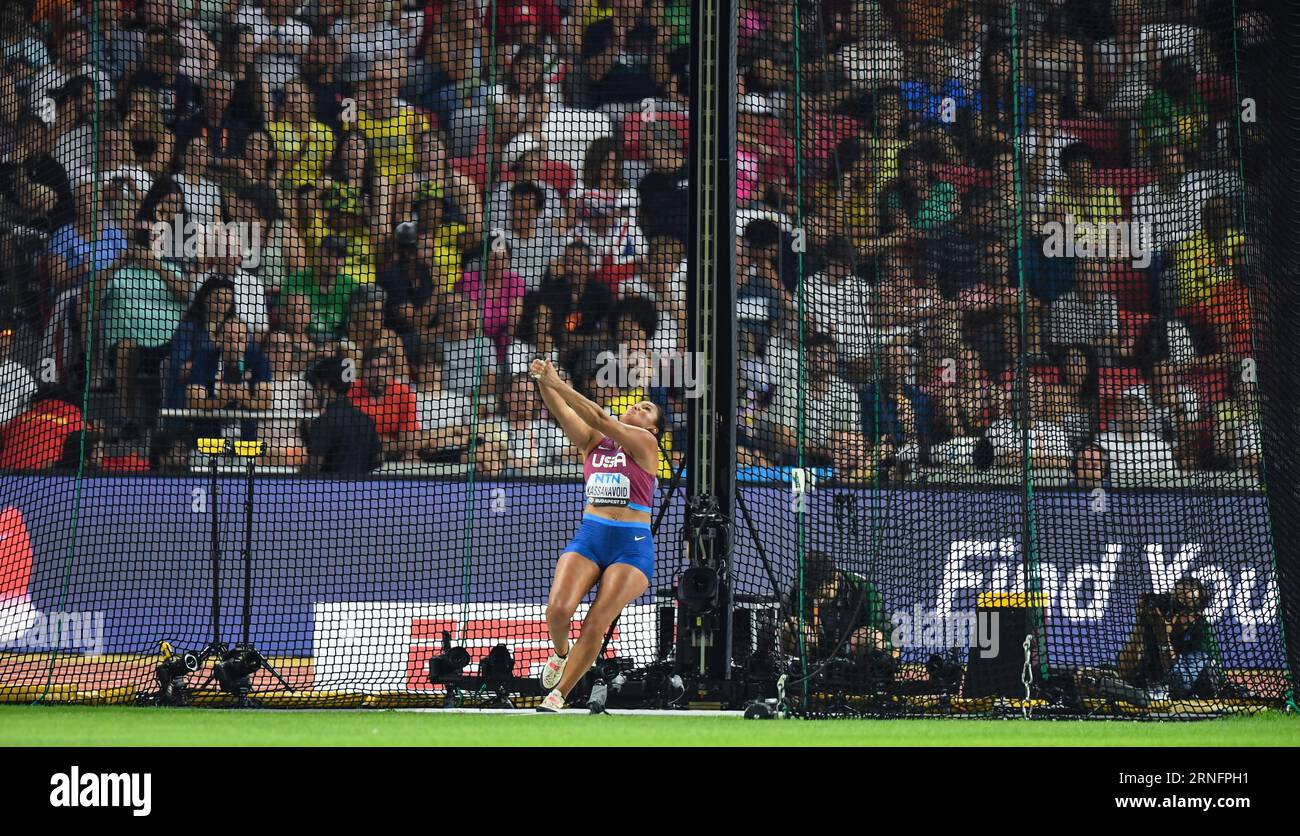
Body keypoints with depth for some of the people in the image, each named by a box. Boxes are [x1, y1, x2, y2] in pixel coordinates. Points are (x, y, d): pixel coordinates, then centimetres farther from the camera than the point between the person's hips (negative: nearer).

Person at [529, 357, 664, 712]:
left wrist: (558, 385, -23)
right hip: (589, 536, 3)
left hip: (632, 544, -3)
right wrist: (544, 383, -25)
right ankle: (561, 652, 15)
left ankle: (557, 695, -1)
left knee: (596, 624, -12)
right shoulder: (593, 442, 11)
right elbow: (561, 412, -5)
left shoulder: (644, 443, -2)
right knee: (558, 608, -18)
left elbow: (600, 419, -16)